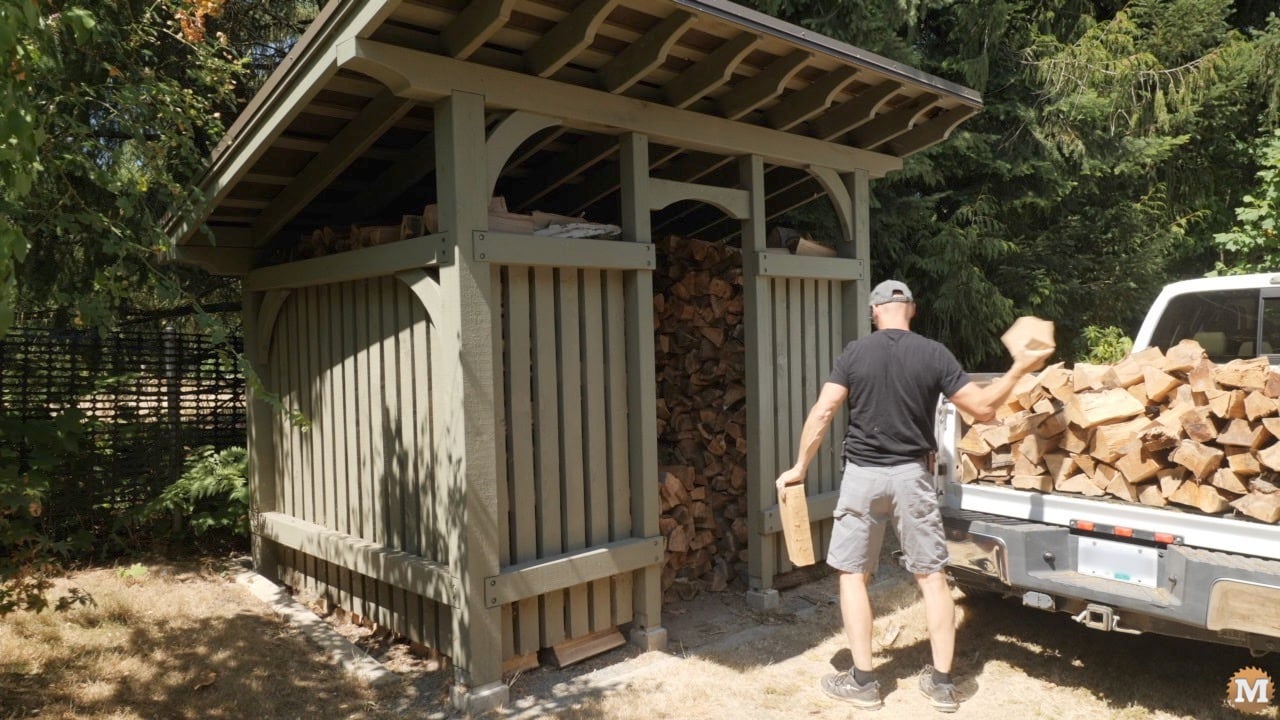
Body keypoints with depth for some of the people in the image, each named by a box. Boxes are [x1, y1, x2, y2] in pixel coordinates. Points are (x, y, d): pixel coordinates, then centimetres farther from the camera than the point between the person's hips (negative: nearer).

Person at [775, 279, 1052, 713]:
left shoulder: (854, 353, -3)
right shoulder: (934, 354, -3)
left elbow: (822, 412, -10)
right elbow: (982, 408, -3)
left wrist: (799, 468, -1)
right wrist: (1019, 369, 11)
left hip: (863, 475, -1)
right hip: (912, 475, 1)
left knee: (852, 574, 10)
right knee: (932, 576, 11)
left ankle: (863, 681, 13)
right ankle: (941, 681, 19)